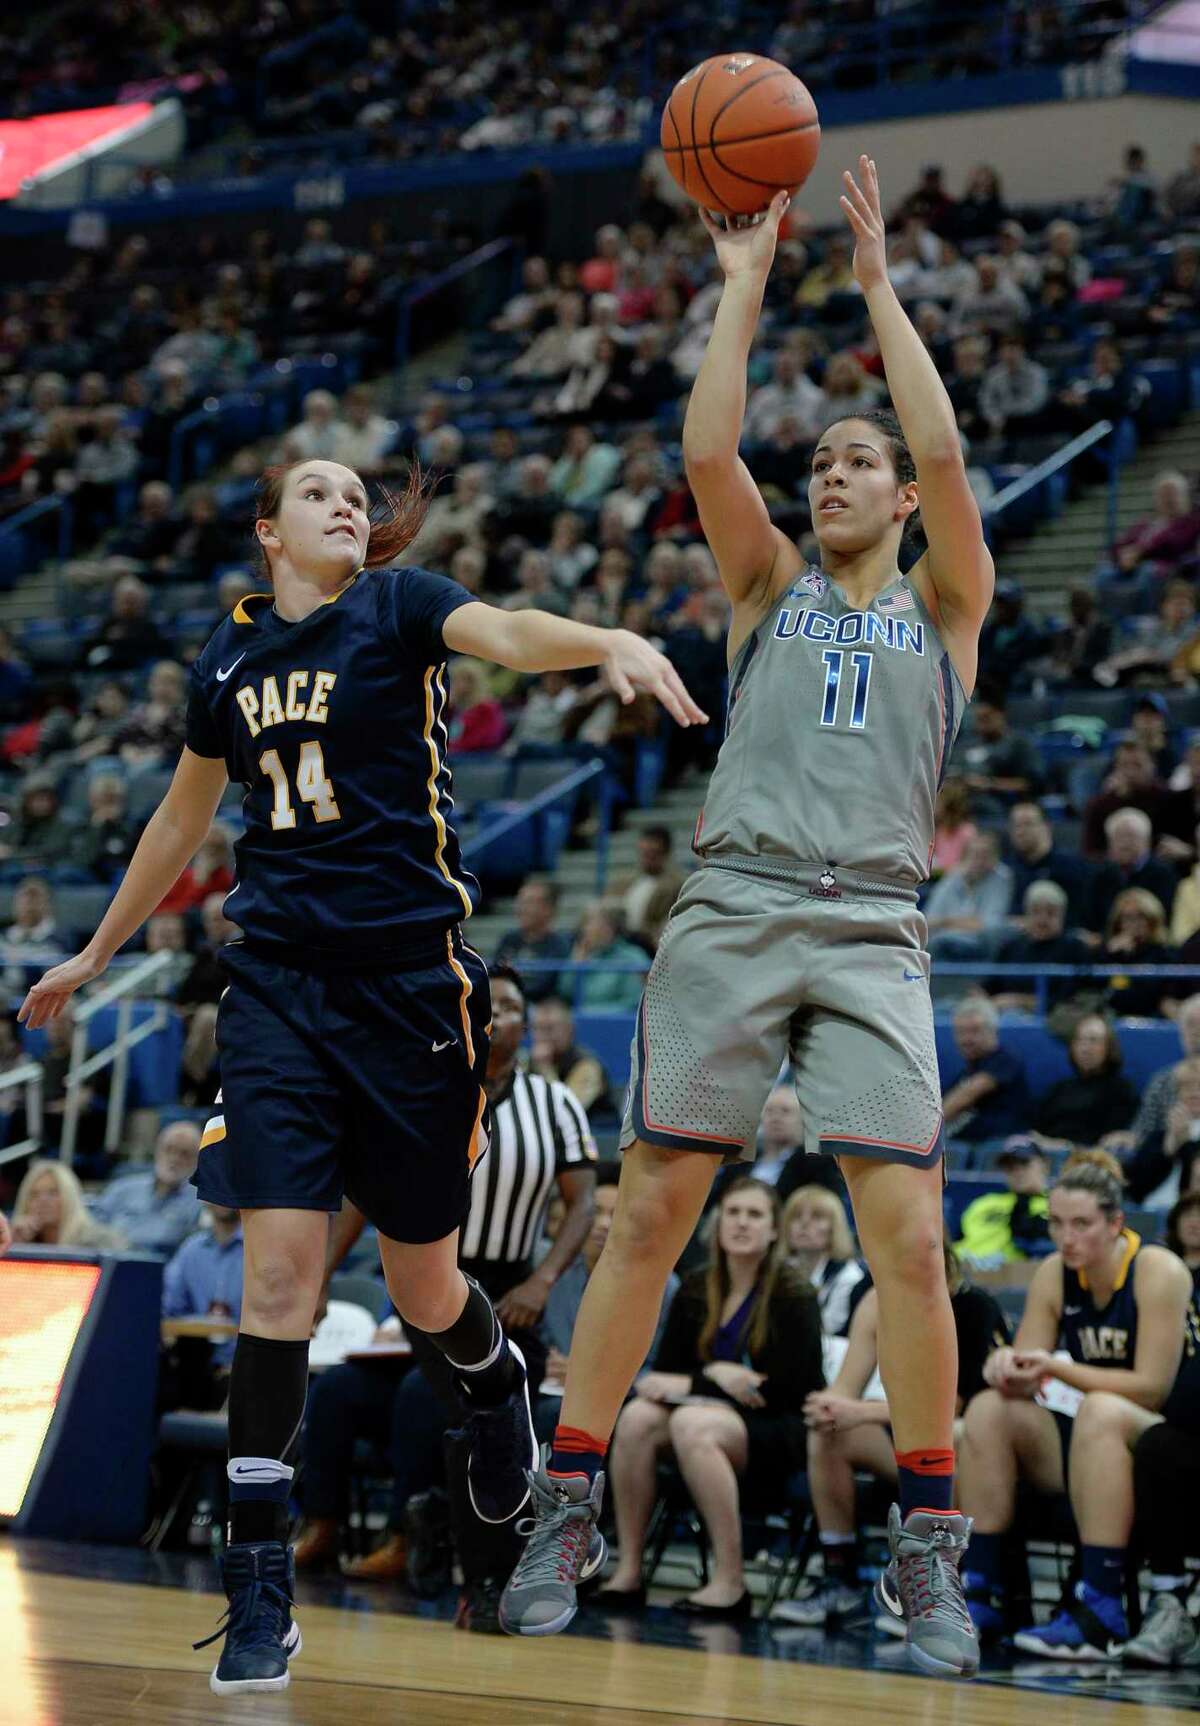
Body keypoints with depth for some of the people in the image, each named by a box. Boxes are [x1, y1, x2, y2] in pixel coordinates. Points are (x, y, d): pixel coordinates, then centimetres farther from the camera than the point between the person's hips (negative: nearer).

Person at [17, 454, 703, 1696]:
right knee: (279, 1268, -11)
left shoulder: (397, 606, -1)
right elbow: (182, 818, 25)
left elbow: (505, 631, -23)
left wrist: (613, 644, -45)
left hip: (412, 975, -2)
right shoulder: (227, 660, 10)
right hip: (278, 978, 2)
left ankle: (495, 1380, 44)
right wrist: (96, 954, 32)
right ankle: (258, 1577, -5)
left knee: (422, 1288, 6)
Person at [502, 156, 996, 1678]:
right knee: (649, 1211, -3)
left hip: (871, 929, -1)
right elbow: (708, 452, 2)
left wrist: (879, 285, 5)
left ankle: (927, 1550, -1)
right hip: (731, 908, 1)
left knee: (906, 1234, -10)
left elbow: (944, 453, 0)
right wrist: (743, 285, 5)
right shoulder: (769, 585, 19)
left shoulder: (943, 607, 15)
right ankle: (566, 1509, 4)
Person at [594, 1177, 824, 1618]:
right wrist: (715, 1375, -13)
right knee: (637, 1416, -25)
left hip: (777, 1432, -5)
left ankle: (730, 1583, -32)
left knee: (691, 1424, -35)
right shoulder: (694, 1290, 10)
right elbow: (666, 1370, 10)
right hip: (718, 1413, 5)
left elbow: (790, 1387, -14)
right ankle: (628, 1571, -25)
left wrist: (694, 1385, -15)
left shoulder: (792, 1298, -5)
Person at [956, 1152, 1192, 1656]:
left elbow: (1151, 1388, -19)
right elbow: (1025, 1383, 3)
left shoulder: (1157, 1272, -15)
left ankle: (1101, 1612, -41)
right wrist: (1008, 1368, -22)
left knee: (1101, 1411, -36)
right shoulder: (1054, 1274, 1)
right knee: (989, 1410, -14)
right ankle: (981, 1591, -15)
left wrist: (1054, 1367, -24)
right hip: (1084, 1443, 6)